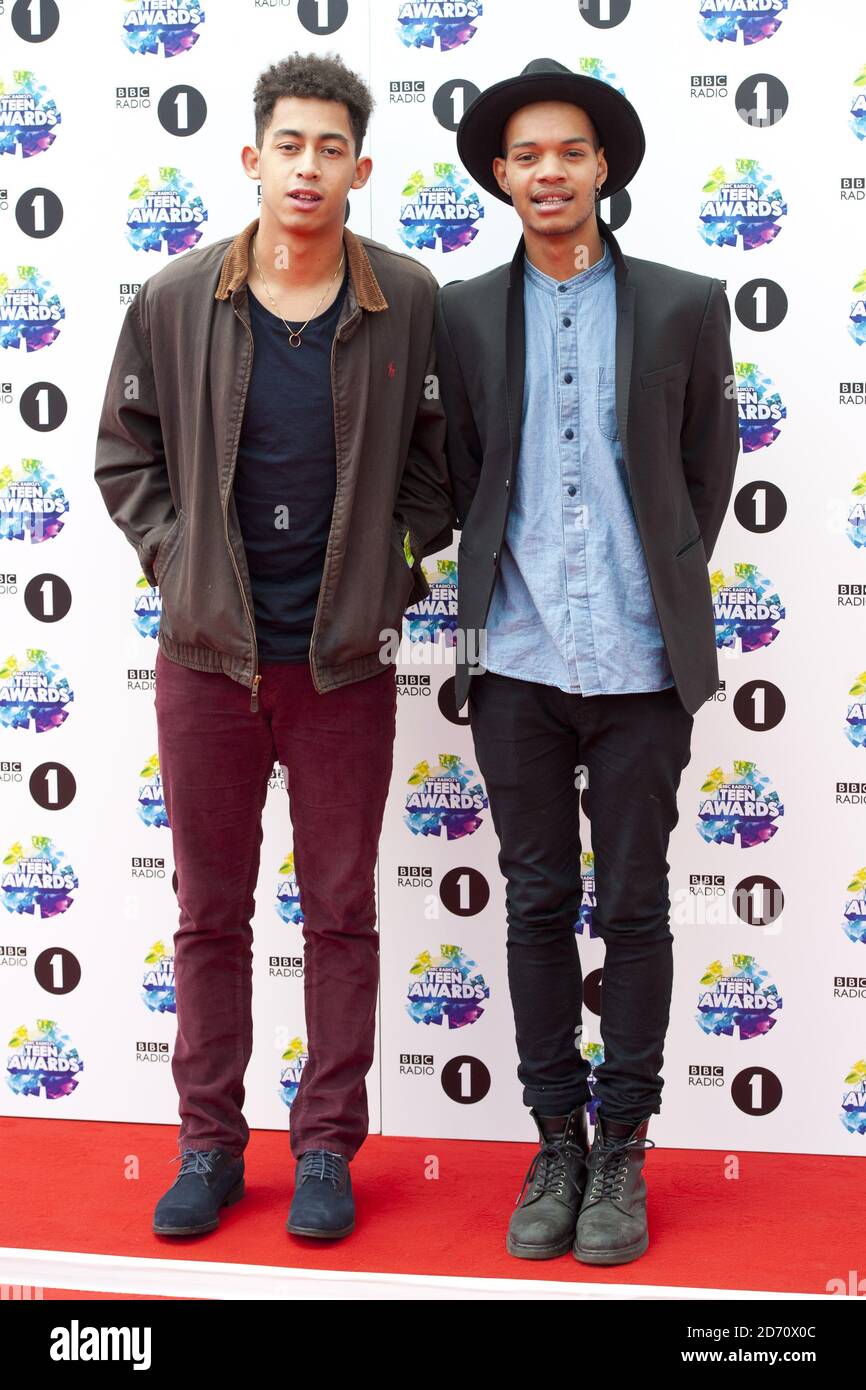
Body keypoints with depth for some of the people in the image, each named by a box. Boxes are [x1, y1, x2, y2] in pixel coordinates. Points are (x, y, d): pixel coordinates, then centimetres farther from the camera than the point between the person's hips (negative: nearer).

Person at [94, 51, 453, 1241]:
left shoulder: (411, 304, -2)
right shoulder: (174, 301, 0)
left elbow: (439, 462, 7)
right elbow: (124, 453, 10)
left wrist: (399, 568, 0)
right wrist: (178, 561, 0)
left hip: (346, 657, -1)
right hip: (207, 653, 1)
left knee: (341, 911, 8)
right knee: (211, 910, 10)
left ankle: (327, 1146, 22)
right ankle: (209, 1143, 25)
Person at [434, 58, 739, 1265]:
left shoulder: (684, 307, 3)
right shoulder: (466, 314, 6)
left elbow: (708, 473, 10)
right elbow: (460, 474, 12)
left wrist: (665, 593, 11)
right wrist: (499, 583, 9)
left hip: (639, 663, -1)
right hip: (518, 662, 1)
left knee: (634, 908, 6)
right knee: (538, 904, 8)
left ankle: (623, 1152, 19)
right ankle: (557, 1142, 22)